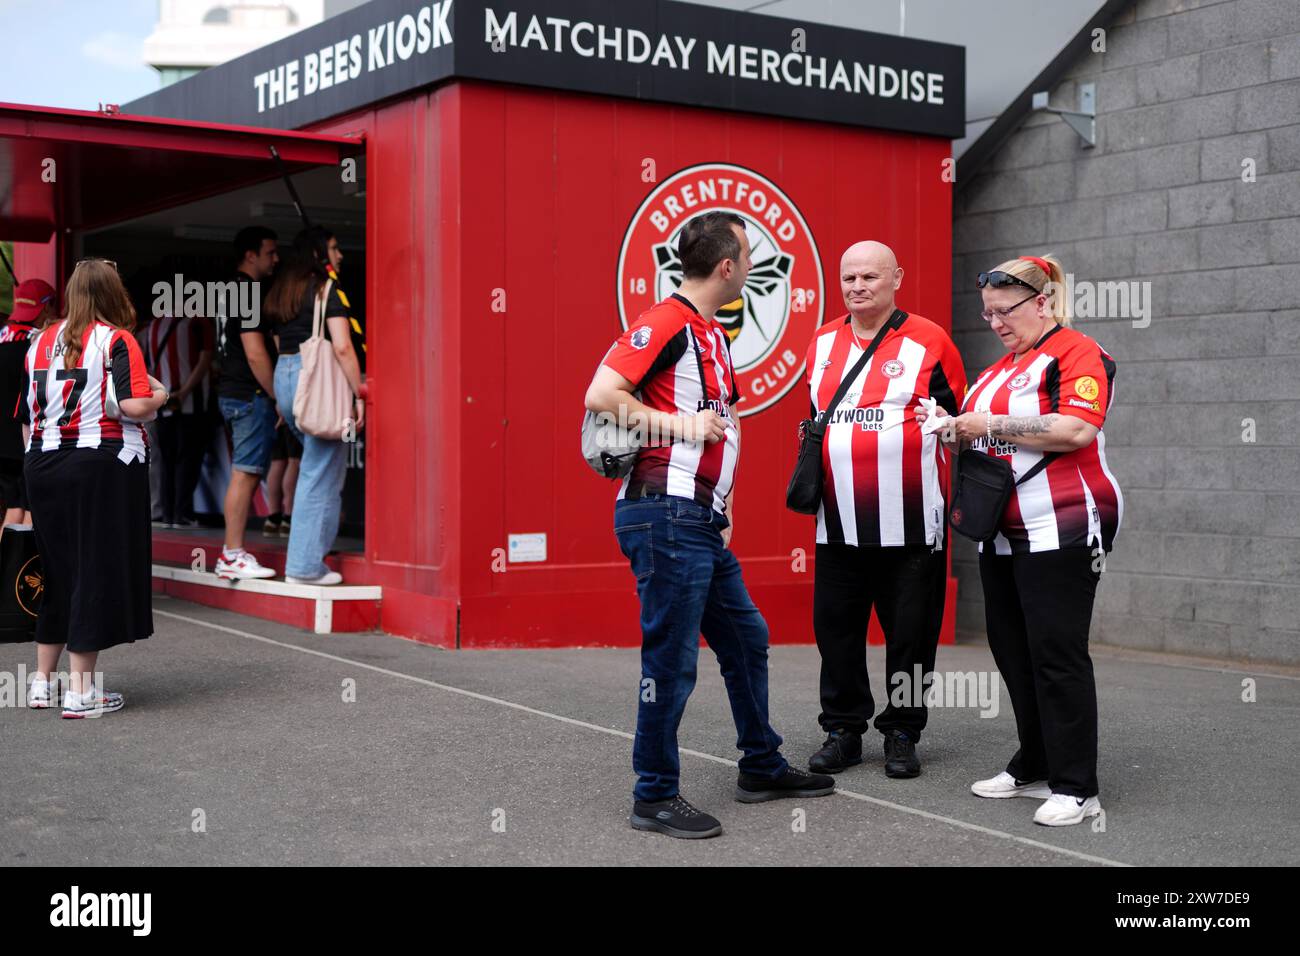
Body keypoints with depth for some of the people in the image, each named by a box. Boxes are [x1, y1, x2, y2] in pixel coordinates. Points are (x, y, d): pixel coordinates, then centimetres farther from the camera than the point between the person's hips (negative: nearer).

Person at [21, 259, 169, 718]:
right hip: (103, 468, -6)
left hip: (43, 467, 6)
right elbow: (134, 406, -19)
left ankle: (42, 681, 23)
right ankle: (80, 691, 2)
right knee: (97, 570, 1)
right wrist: (159, 395, 1)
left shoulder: (41, 341, 10)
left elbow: (26, 416, 13)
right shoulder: (116, 340, -8)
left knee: (58, 569, 16)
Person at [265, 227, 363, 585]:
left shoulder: (284, 289, 17)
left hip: (283, 374, 8)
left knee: (316, 463, 20)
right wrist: (359, 394, -11)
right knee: (321, 472, -2)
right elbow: (342, 347, -15)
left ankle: (307, 556, 19)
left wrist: (282, 402, 22)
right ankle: (306, 565, -1)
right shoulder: (327, 288, -7)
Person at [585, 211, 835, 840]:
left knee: (746, 639, 17)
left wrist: (723, 510, 17)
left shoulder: (713, 337, 19)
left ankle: (761, 768, 31)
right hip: (664, 513, -10)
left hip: (702, 522, 10)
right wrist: (682, 426, -15)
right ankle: (655, 797, 7)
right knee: (671, 657, -4)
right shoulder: (664, 322, -11)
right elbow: (601, 395, -21)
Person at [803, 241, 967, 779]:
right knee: (836, 628, 7)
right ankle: (842, 730, 19)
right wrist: (811, 455, 12)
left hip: (910, 524, -4)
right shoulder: (822, 344, 12)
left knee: (910, 633, 4)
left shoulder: (928, 342, -2)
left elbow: (962, 420, 6)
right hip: (839, 521, 4)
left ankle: (902, 734, 17)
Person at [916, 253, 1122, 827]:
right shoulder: (1003, 366, 20)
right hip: (1003, 534, 9)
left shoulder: (1076, 353, -7)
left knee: (1056, 653, -8)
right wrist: (959, 430, 6)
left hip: (1060, 530, -9)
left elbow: (1076, 429, -22)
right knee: (1012, 650, 11)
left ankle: (1076, 788, -2)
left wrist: (990, 424, -17)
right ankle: (1035, 769, 21)